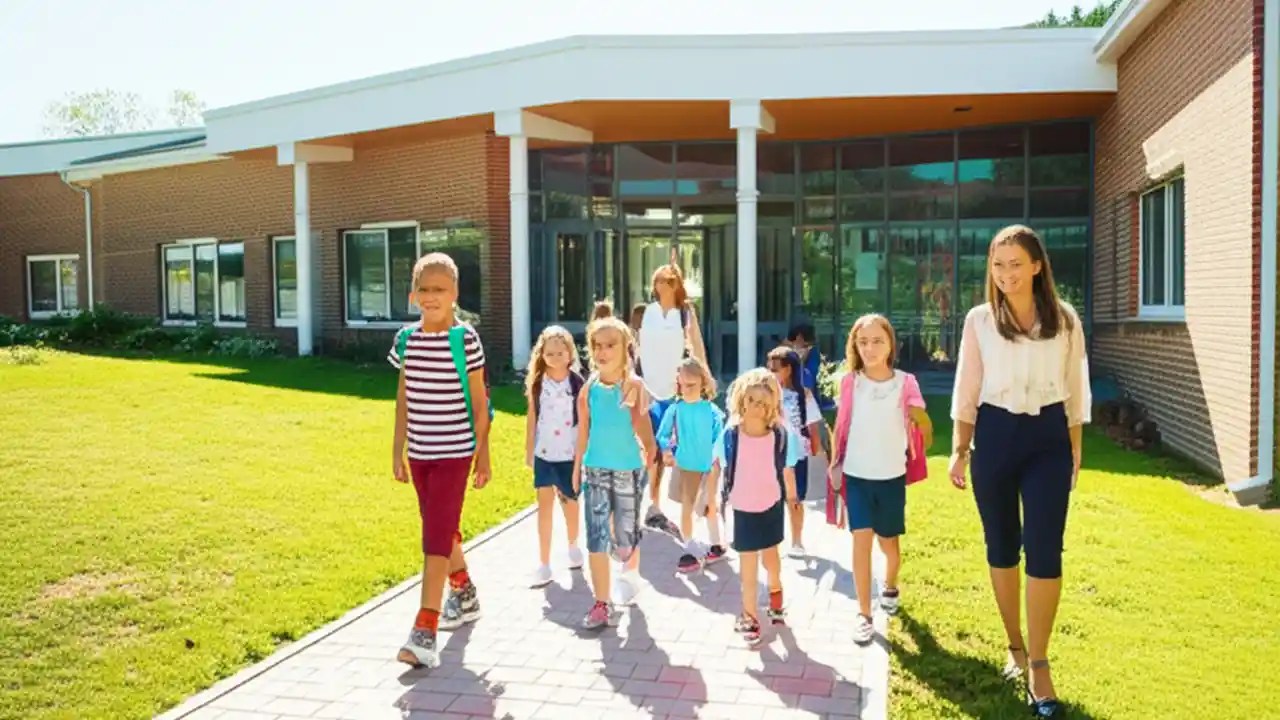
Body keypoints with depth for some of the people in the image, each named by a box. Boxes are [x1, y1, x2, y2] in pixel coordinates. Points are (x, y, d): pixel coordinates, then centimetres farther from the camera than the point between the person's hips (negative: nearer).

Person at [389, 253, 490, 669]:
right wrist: (397, 452, 10)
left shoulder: (466, 339, -10)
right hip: (420, 453, 6)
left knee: (437, 534, -10)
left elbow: (479, 402, -5)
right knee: (442, 529, 19)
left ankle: (425, 631, -10)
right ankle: (464, 596, 41)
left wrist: (483, 454, -4)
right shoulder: (405, 340, 3)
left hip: (455, 452, -5)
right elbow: (403, 400, 10)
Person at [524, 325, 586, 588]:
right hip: (544, 453, 1)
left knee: (569, 502, 14)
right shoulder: (537, 382, -2)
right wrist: (528, 449, 4)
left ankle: (573, 546, 39)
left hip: (569, 453, -1)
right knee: (544, 504, 0)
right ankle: (544, 564, 3)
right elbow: (532, 417, 4)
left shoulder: (578, 383, -8)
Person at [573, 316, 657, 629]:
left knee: (626, 537, 9)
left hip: (628, 470, -2)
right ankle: (602, 603, 8)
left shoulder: (633, 385, -9)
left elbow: (642, 429, -6)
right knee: (596, 538, -1)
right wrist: (577, 467, 11)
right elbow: (583, 431, 9)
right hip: (595, 470, 2)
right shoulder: (589, 387, 1)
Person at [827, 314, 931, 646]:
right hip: (856, 475, 0)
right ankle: (864, 615, 0)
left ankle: (890, 587, 45)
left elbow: (925, 427, -1)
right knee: (861, 539, -8)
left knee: (888, 541, 13)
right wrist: (835, 462, 3)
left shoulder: (905, 383, -8)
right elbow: (841, 426, 4)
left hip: (891, 477, 0)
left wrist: (914, 457, -7)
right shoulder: (850, 382, -4)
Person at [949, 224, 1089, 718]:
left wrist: (1075, 451, 8)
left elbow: (1074, 389, 7)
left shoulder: (1065, 320, 1)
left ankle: (1039, 664, 4)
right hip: (995, 436, 1)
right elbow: (966, 392, 3)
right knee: (1001, 547, 10)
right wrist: (959, 451, 1)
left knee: (1044, 550, -7)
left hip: (1048, 438, 0)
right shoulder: (979, 320, 0)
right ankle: (1015, 648, 26)